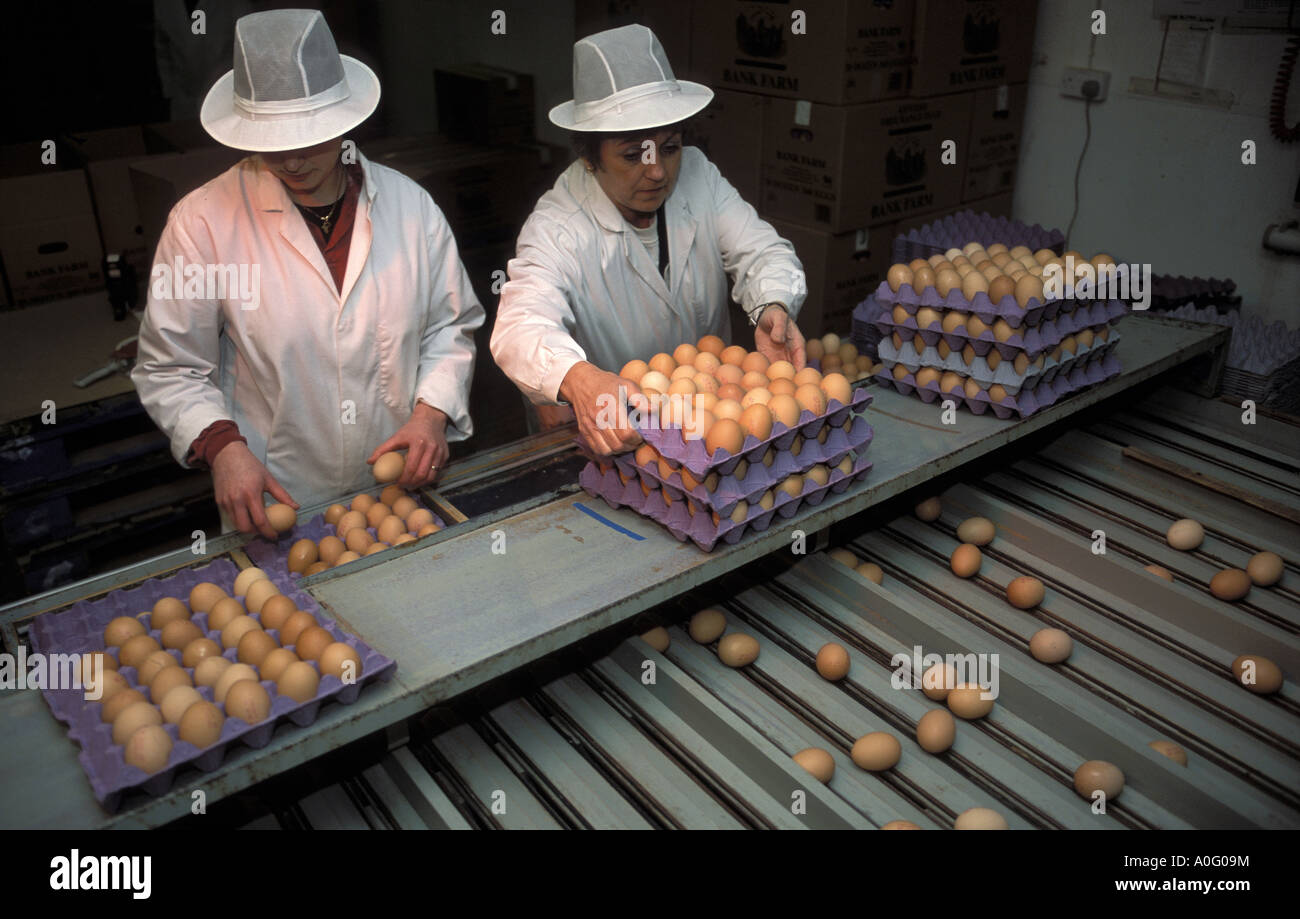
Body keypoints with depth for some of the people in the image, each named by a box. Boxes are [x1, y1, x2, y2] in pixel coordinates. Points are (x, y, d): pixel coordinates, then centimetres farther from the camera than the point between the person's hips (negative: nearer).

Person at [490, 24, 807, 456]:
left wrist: (774, 308, -32)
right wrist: (578, 380, -58)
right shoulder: (556, 229, -19)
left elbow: (761, 252, -6)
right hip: (610, 435, 0)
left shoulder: (698, 175, -1)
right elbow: (522, 325, -34)